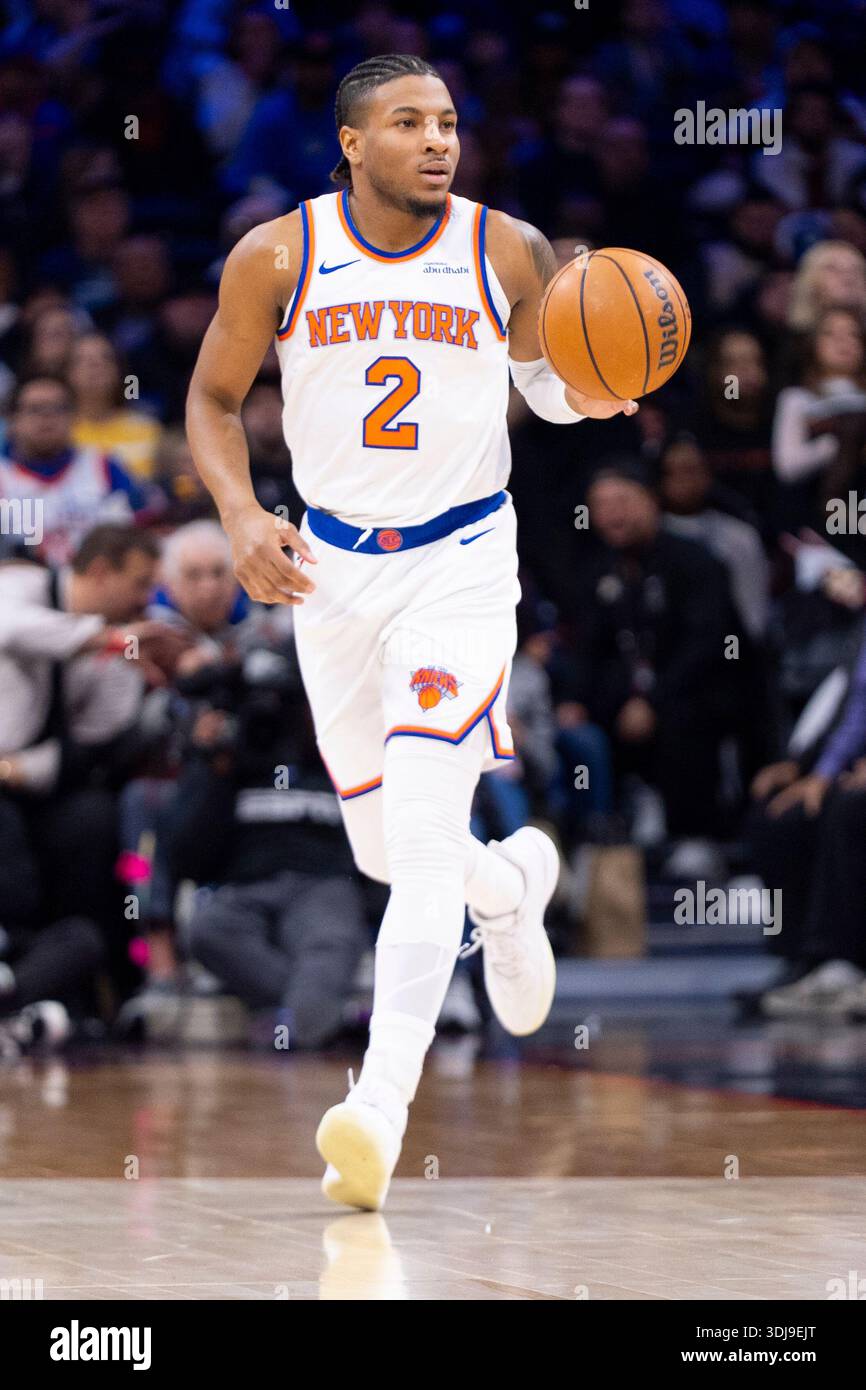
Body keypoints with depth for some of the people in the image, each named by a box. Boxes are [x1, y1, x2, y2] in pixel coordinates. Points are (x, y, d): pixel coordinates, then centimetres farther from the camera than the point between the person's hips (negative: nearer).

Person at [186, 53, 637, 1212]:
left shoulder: (509, 253, -6)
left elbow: (549, 378, 9)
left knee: (424, 835, -18)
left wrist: (591, 391, -15)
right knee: (383, 849, 13)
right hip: (329, 567, 3)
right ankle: (514, 882, 49)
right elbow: (214, 397, 6)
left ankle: (380, 1112, -23)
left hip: (462, 563, -2)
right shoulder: (277, 258, -6)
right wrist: (241, 515, -11)